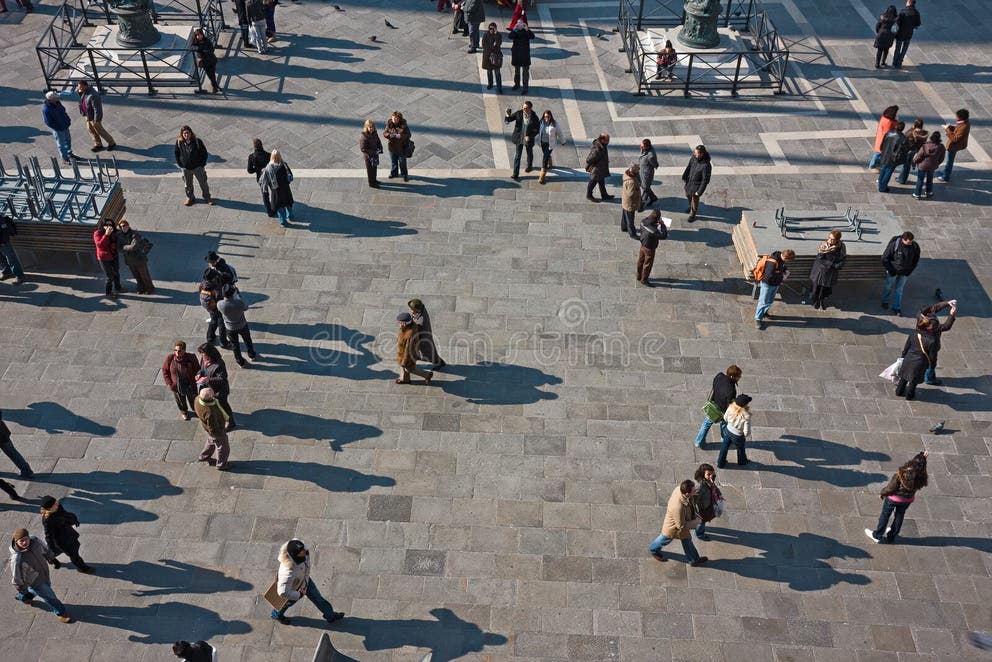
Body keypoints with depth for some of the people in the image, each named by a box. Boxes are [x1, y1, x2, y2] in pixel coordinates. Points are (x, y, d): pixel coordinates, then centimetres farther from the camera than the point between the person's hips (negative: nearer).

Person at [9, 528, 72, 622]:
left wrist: (51, 558, 18)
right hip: (34, 581, -6)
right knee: (50, 597, 11)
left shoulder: (34, 540, -23)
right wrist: (24, 592, -11)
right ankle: (60, 613, 42)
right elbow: (17, 578, -23)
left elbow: (44, 549, 1)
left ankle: (21, 597, 62)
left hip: (44, 573, 6)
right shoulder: (16, 559, -39)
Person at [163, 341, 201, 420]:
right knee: (180, 400, 27)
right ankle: (183, 411, 59)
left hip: (190, 386, -1)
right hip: (176, 386, 1)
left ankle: (195, 409, 58)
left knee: (193, 399, 25)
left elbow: (197, 370, -11)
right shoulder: (169, 358, -23)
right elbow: (165, 371, -8)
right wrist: (169, 384, -10)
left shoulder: (191, 358, -26)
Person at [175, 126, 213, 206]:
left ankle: (207, 197, 27)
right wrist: (180, 164, -1)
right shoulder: (179, 142, -7)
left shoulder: (197, 141, -12)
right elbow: (177, 154, 6)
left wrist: (202, 164, -7)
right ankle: (190, 198, 36)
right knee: (188, 184, 15)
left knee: (203, 183, 8)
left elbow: (204, 153, -4)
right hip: (185, 168, 2)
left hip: (198, 167, -2)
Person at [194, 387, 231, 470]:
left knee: (211, 442, 36)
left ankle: (204, 457, 59)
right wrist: (222, 432, -14)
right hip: (217, 432, -7)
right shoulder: (210, 412, -46)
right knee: (223, 448, 21)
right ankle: (221, 465, 45)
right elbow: (213, 428, -31)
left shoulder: (198, 399, -25)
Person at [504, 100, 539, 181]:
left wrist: (530, 136, -21)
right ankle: (515, 174, 2)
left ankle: (529, 166, 53)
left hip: (528, 139, 0)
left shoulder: (534, 117, -18)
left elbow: (537, 129, -8)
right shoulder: (518, 113, -16)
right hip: (519, 138, 0)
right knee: (517, 155, -1)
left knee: (529, 153, 24)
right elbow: (507, 120, -15)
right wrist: (508, 115, -38)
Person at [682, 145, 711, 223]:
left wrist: (699, 191, -19)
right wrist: (684, 177, 10)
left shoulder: (706, 165, -37)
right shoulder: (694, 157, -19)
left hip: (697, 185, -6)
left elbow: (705, 180, -26)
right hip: (689, 181, 6)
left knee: (694, 200, 17)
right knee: (688, 195, 29)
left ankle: (692, 215, 43)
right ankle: (691, 207, 60)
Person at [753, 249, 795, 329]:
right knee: (763, 301, 6)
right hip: (768, 284, -8)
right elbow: (769, 276, -38)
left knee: (770, 300, 25)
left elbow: (785, 266, 13)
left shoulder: (782, 259, -9)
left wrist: (786, 270, -11)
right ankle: (758, 319, 19)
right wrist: (781, 276, -26)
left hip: (776, 284, 8)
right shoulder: (772, 262, -36)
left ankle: (764, 312, 46)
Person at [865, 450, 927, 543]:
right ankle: (891, 537, 43)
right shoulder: (921, 477, -23)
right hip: (908, 500, 4)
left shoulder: (901, 474, -35)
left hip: (894, 498, -4)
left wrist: (882, 493, -5)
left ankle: (877, 535, 33)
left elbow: (891, 488, -22)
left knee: (885, 515, 18)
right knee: (899, 516, 25)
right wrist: (924, 457, 13)